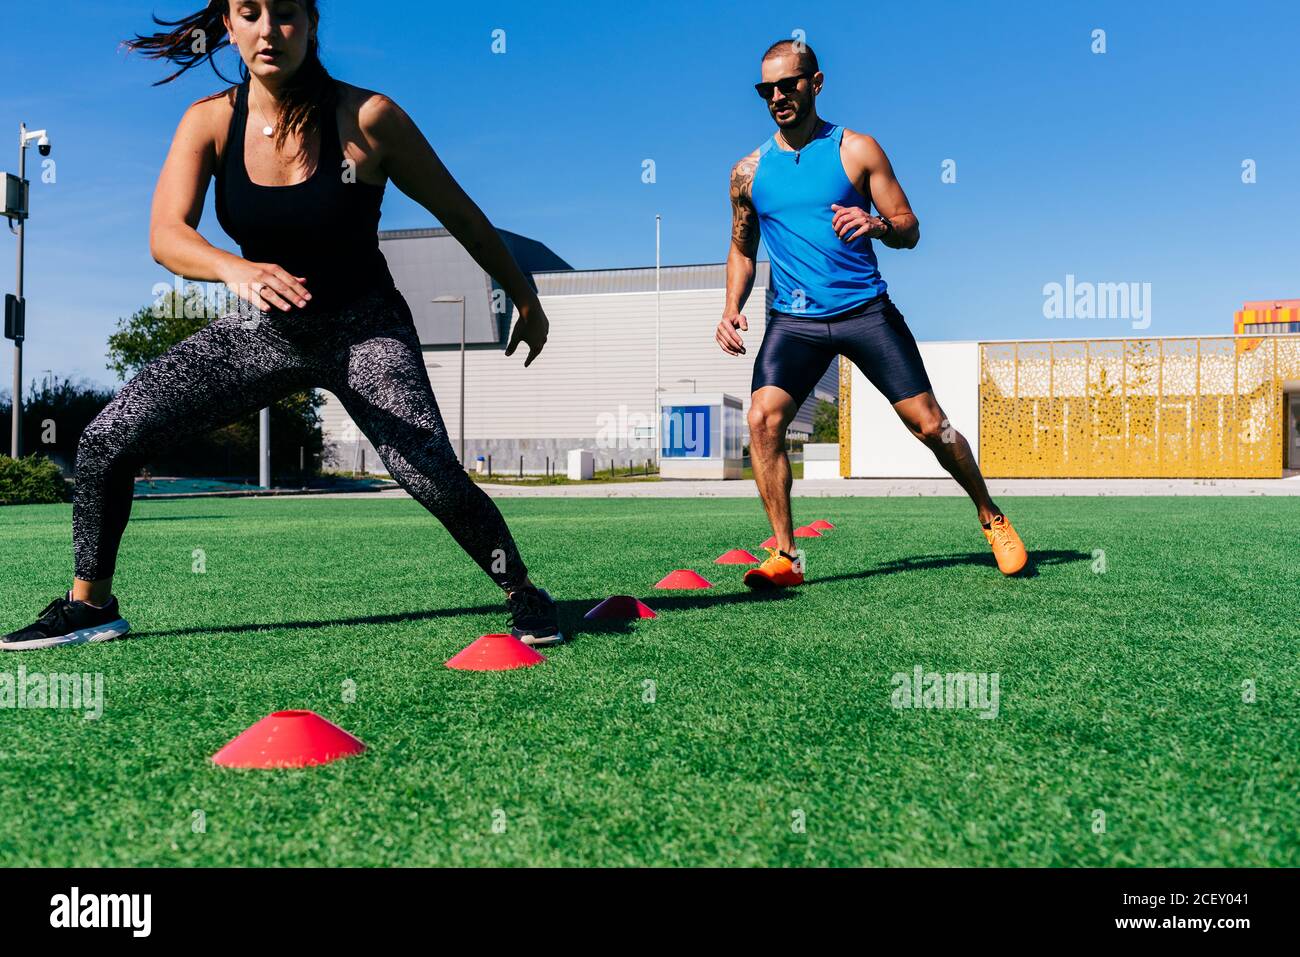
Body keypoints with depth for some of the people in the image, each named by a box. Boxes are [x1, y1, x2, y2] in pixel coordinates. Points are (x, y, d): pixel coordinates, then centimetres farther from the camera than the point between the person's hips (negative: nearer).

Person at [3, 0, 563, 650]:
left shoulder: (366, 118, -15)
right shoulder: (210, 122, -7)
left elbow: (459, 213, -5)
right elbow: (165, 236, -20)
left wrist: (525, 299, 1)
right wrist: (235, 270, -42)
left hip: (364, 328, -3)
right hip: (262, 328, 4)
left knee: (429, 476, -26)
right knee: (106, 441, -4)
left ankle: (524, 597, -1)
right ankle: (91, 605, 18)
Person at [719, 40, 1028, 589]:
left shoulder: (858, 151, 2)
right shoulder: (749, 172, 9)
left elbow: (910, 230, 3)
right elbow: (741, 249, 21)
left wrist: (878, 224, -20)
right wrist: (732, 307, 4)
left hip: (865, 310, -1)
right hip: (793, 320, 2)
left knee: (929, 425, -2)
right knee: (763, 417, -22)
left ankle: (992, 520, 23)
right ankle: (785, 557, -12)